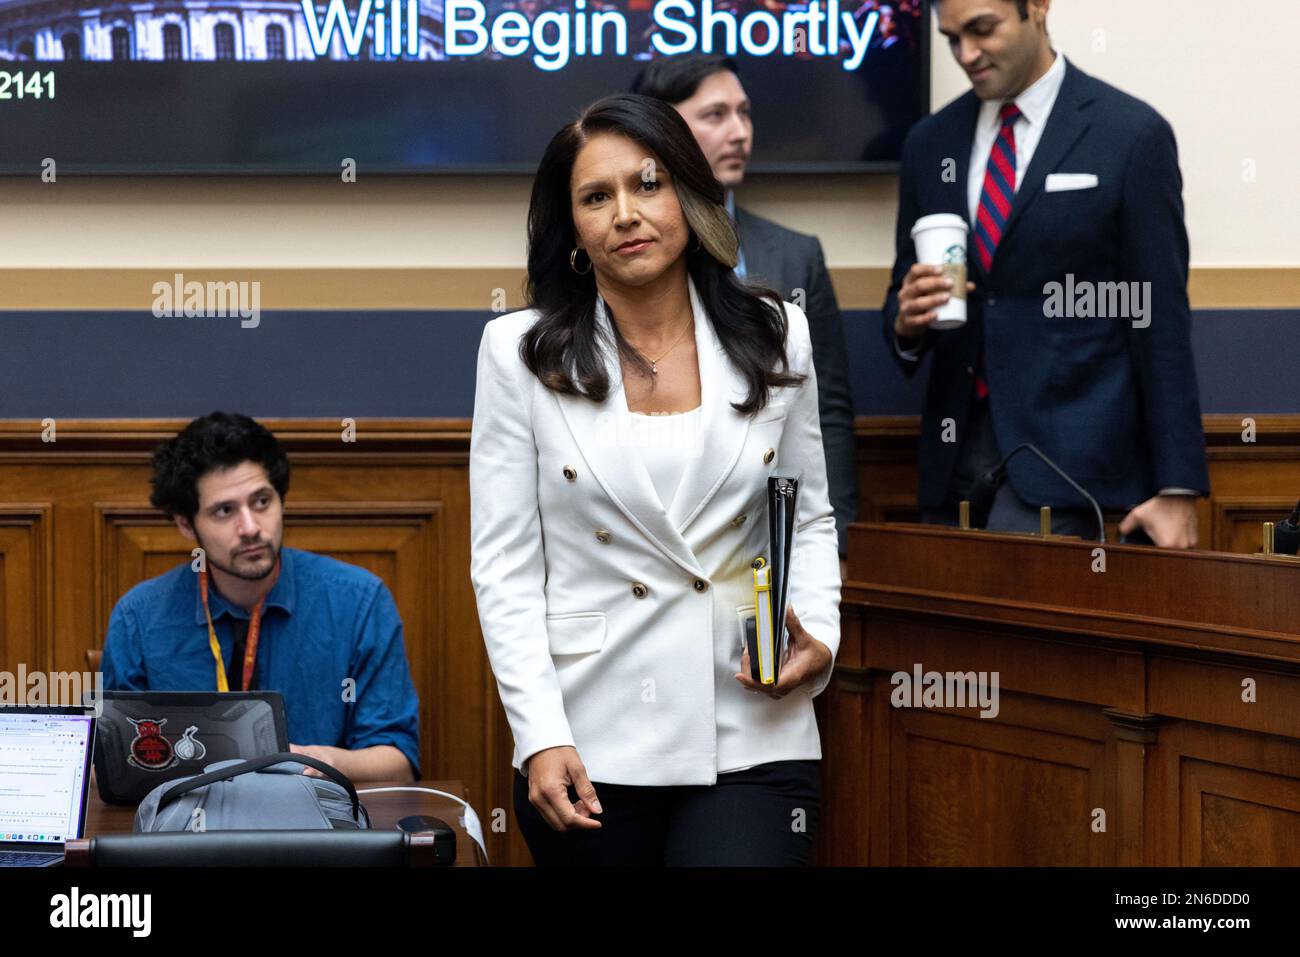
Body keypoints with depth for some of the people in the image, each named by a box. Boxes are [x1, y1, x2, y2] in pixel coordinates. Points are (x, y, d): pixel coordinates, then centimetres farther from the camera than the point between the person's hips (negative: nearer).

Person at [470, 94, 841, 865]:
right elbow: (504, 563, -2)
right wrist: (540, 737, -11)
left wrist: (818, 634, -4)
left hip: (750, 735, 1)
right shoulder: (521, 353, 0)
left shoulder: (775, 338, 6)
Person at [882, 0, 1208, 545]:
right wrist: (906, 320, -7)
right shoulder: (930, 144, 12)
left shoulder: (1131, 134, -3)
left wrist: (1178, 489, -7)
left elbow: (1161, 321, -4)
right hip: (957, 457, 5)